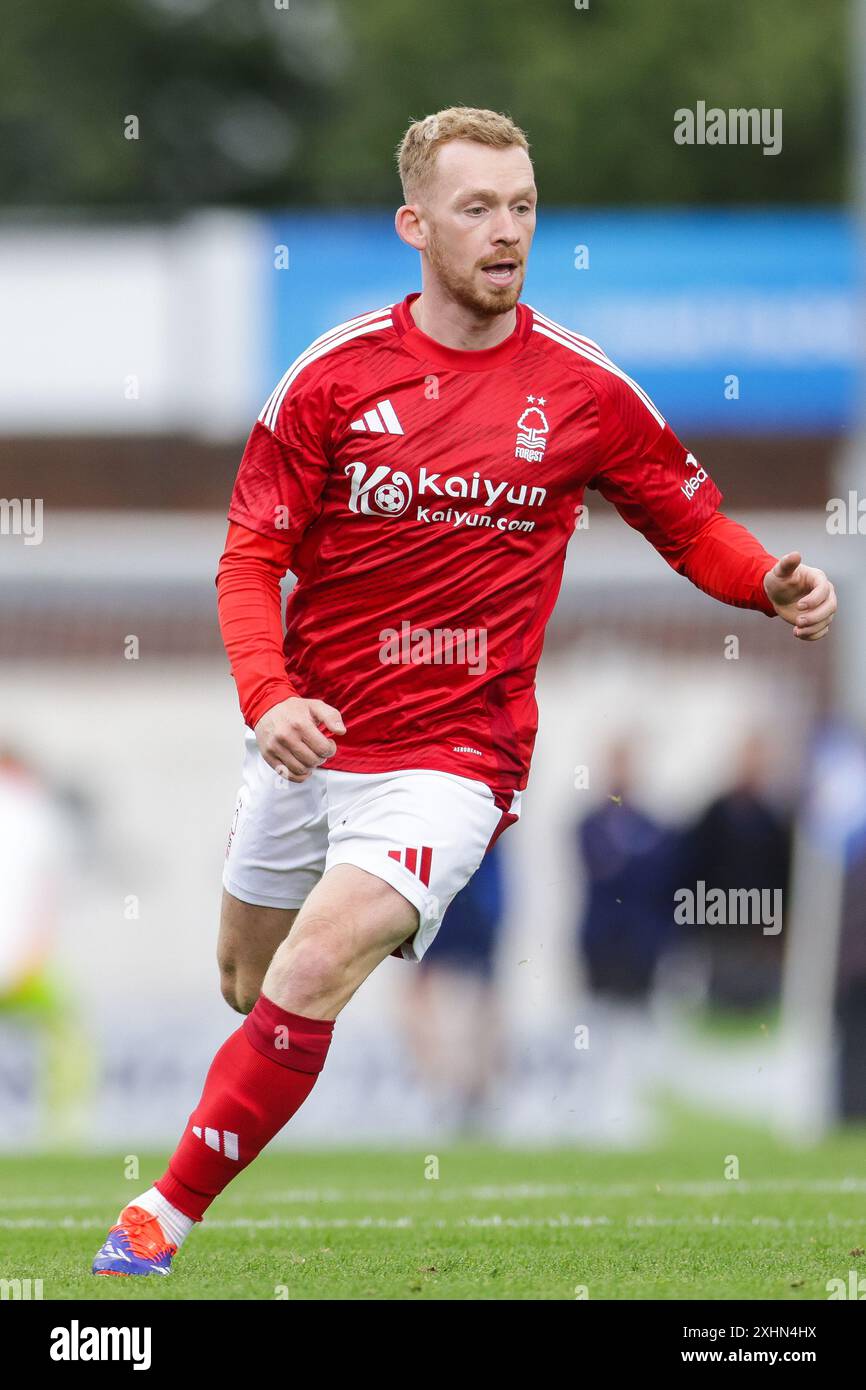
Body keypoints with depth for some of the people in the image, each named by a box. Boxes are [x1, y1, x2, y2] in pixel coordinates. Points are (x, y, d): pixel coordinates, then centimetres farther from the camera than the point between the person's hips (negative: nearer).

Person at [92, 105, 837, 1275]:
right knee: (249, 985, 16)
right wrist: (268, 698, -22)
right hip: (308, 740, 3)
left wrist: (774, 583, -15)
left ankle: (165, 1219, -12)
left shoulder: (584, 391, -5)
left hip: (452, 757, -3)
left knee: (311, 979, -22)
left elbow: (694, 524, 7)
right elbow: (251, 558, -4)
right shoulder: (335, 375, -5)